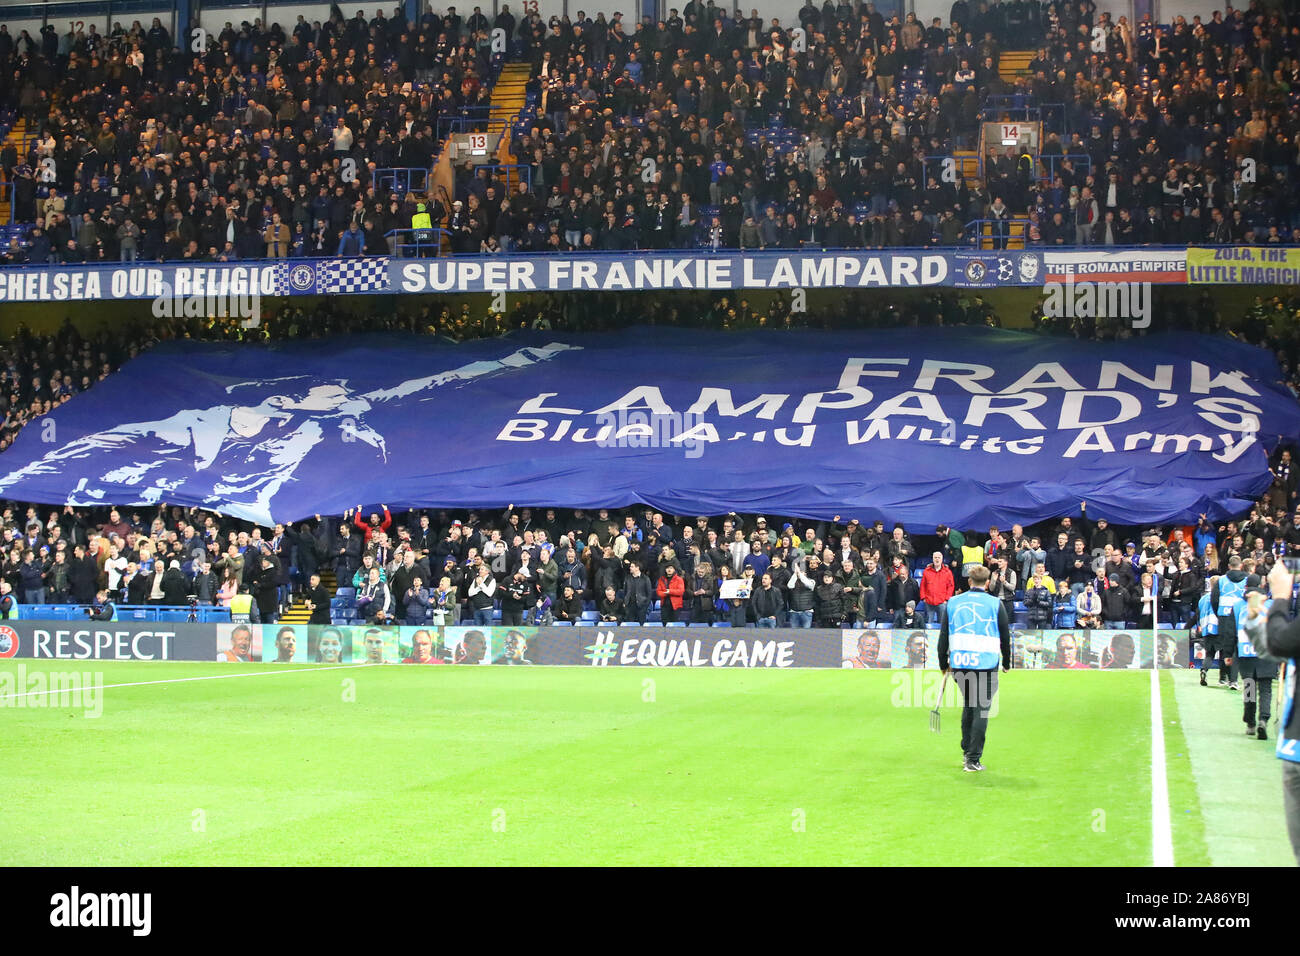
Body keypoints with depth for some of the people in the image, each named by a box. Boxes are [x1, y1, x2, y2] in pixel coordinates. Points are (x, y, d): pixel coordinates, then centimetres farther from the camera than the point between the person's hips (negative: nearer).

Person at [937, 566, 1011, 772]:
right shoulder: (995, 604, 1)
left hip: (959, 664, 3)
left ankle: (967, 753, 25)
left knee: (968, 706, 22)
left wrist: (943, 664, 18)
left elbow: (943, 636, 9)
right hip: (986, 664, -3)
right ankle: (973, 760, -2)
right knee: (981, 711, 1)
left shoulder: (952, 603, 7)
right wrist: (1006, 663, 21)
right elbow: (1005, 636, 7)